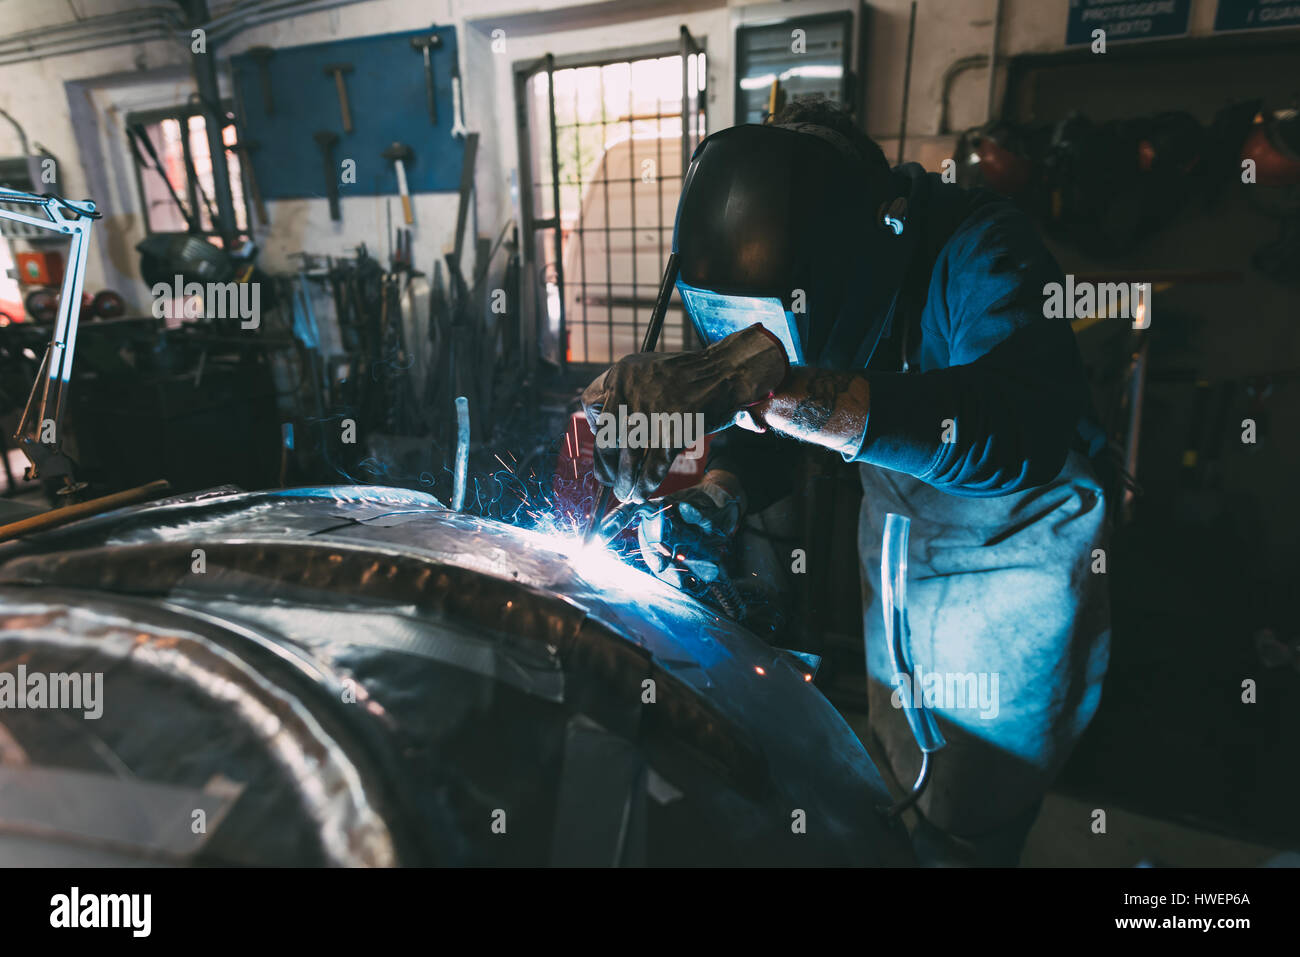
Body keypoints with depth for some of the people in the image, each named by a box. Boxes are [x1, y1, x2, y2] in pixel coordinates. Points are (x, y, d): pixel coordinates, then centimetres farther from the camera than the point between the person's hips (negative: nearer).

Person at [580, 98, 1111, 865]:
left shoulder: (983, 253, -29)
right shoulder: (792, 285, -10)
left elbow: (1023, 432, -47)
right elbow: (768, 433, -2)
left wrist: (770, 384, -58)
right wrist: (714, 503, -25)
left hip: (1018, 557, -5)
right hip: (898, 544, 6)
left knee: (966, 829, 3)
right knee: (906, 778, 21)